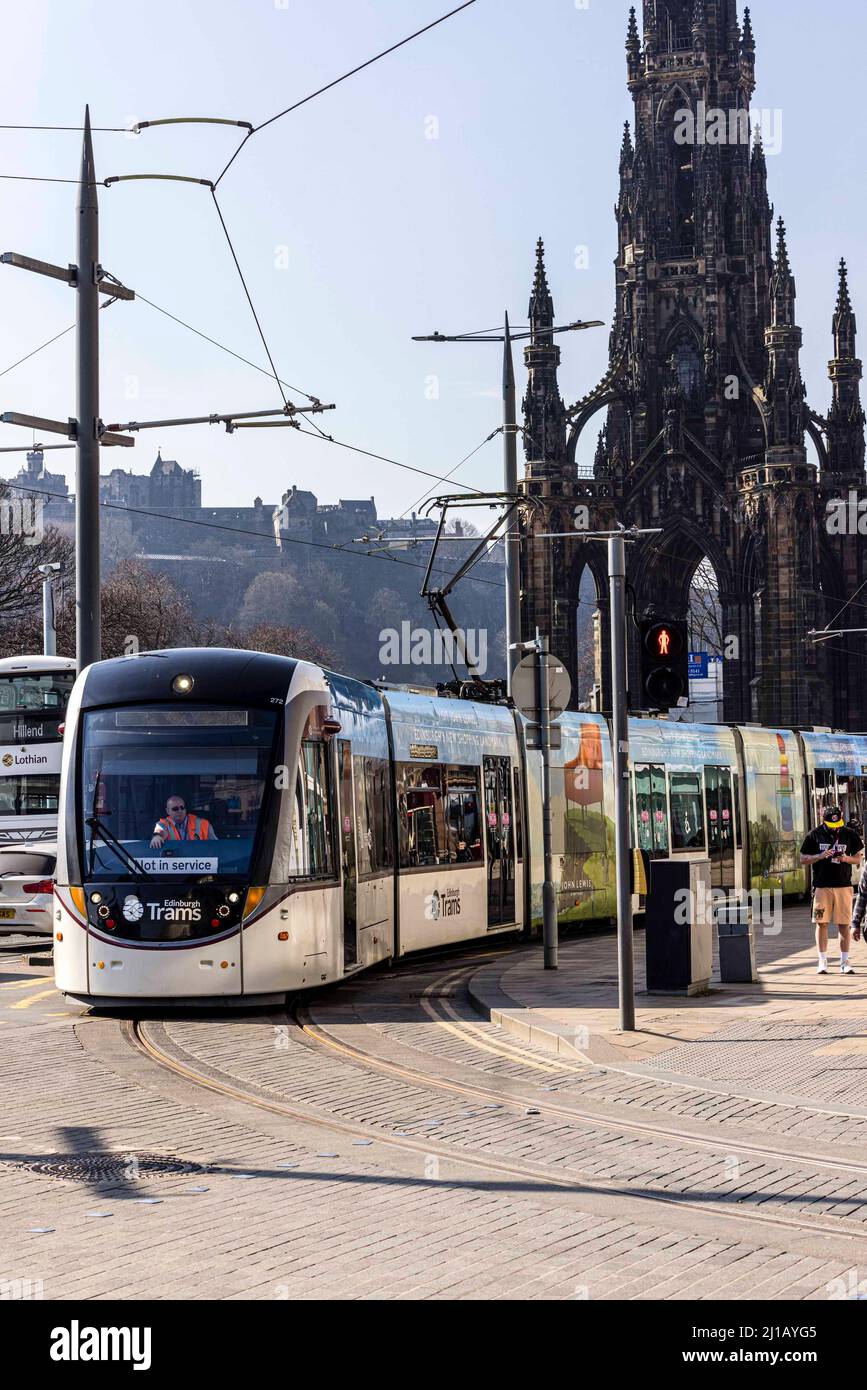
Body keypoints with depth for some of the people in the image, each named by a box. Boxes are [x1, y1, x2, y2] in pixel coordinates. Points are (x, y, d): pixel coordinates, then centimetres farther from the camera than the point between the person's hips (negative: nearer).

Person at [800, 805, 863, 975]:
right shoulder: (815, 835, 2)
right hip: (822, 886, -1)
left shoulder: (850, 835, 5)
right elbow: (803, 859, 4)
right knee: (822, 923, -1)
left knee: (844, 924, 1)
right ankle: (822, 962, 5)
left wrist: (846, 858, -10)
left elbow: (858, 858, 12)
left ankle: (844, 961, 7)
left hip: (843, 885, 1)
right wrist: (820, 856, -13)